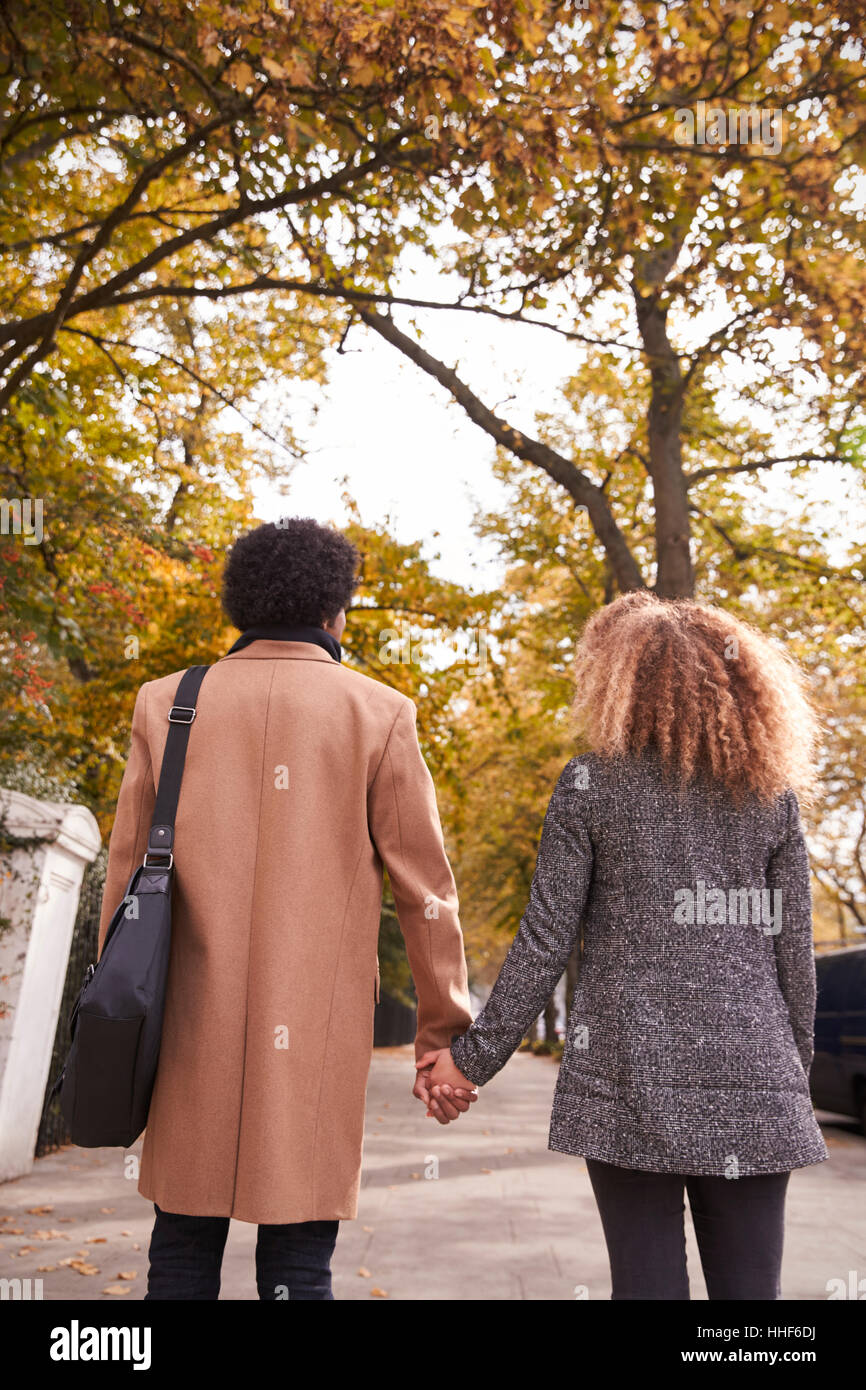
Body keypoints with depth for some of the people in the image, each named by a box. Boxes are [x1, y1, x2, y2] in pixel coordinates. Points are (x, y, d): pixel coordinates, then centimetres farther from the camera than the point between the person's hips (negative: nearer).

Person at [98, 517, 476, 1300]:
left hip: (195, 1032, 3)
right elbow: (425, 890, -2)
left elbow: (127, 876, 6)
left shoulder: (168, 705, 5)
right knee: (298, 1266, 7)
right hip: (315, 1032, -2)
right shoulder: (376, 714, -2)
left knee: (183, 1254, 15)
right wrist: (444, 1035, 5)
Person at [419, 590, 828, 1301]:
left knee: (649, 1277, 7)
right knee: (749, 1284, 11)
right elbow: (794, 944, 6)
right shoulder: (771, 786, 6)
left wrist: (476, 1056, 4)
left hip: (632, 1071, -2)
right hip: (751, 1070, 3)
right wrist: (796, 1063, 18)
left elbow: (545, 940, -5)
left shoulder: (592, 782, -3)